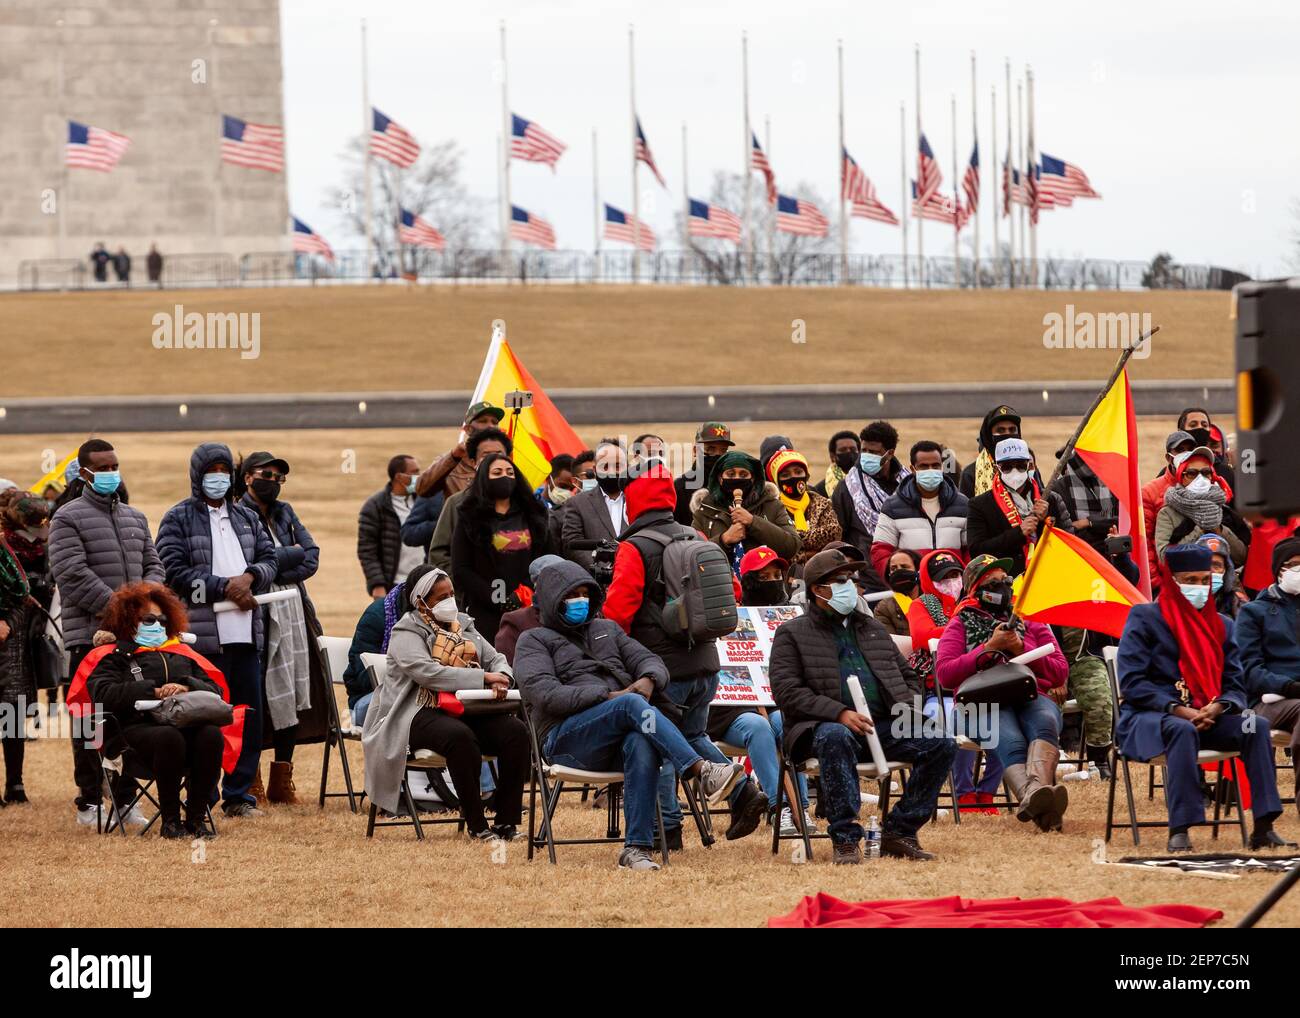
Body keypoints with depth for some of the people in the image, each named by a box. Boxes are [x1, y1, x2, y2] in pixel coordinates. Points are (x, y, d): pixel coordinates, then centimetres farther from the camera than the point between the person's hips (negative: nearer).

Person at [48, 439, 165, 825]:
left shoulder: (135, 518, 17)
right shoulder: (68, 518, -4)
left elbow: (153, 566, 17)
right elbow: (72, 575, -14)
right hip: (89, 636, -6)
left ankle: (125, 797, 16)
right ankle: (89, 802, 3)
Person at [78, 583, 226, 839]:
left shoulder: (181, 653, 33)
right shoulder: (114, 655, 20)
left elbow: (215, 690, 20)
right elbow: (104, 693, -1)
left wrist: (187, 688, -3)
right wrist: (154, 692, -9)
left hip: (186, 723, 4)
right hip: (136, 727, -4)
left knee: (211, 734, -32)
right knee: (169, 737, -39)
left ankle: (196, 818, -28)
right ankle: (170, 821, -29)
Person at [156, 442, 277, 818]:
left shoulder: (247, 518, 20)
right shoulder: (179, 519, 1)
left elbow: (269, 560, 15)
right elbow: (174, 572, -8)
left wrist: (249, 577, -8)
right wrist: (224, 587, -12)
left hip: (246, 632, 6)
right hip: (203, 635, -5)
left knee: (249, 717, 6)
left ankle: (238, 794, 14)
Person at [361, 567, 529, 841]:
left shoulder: (463, 626, 21)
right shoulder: (407, 632, -2)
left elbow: (496, 659, 16)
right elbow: (426, 672, -18)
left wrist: (501, 678, -10)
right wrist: (483, 678, -21)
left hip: (467, 711, 6)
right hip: (421, 714, -6)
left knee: (515, 731, -20)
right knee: (460, 737, -38)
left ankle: (506, 821, -17)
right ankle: (475, 825, -30)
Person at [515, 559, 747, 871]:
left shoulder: (606, 629, 31)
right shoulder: (534, 641, 14)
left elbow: (650, 660, 19)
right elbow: (544, 693, -5)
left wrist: (648, 679, -8)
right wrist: (608, 696, -15)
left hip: (618, 742, 4)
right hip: (566, 738, -4)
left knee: (642, 744, -36)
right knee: (632, 704, -33)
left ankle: (636, 848, -41)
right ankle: (704, 772, -47)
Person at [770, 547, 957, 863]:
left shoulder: (873, 629, 26)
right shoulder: (792, 633, 7)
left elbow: (908, 676, 29)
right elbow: (786, 692, -5)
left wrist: (908, 707, 4)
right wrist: (840, 713, -18)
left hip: (884, 726, 5)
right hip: (825, 726, -5)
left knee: (942, 743, -17)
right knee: (836, 737, -41)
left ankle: (899, 831, -12)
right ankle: (845, 838, -36)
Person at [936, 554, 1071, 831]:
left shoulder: (1032, 625, 28)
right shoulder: (960, 625, 22)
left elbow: (1060, 673, 17)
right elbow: (944, 674, 5)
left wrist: (1021, 649, 3)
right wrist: (988, 649, -2)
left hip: (1033, 697, 2)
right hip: (984, 702, -2)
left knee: (1044, 723, -38)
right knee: (1011, 741, -38)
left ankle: (1034, 791, -67)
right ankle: (1036, 799, -69)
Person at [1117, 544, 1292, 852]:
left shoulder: (1222, 625, 18)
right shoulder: (1144, 618, 2)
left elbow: (1235, 685, 13)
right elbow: (1131, 682, -8)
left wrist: (1217, 707, -12)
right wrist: (1178, 710, -19)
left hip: (1208, 716, 5)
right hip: (1149, 717, -5)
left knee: (1257, 725, -24)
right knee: (1182, 730, -40)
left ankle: (1263, 828, -29)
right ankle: (1179, 831, -43)